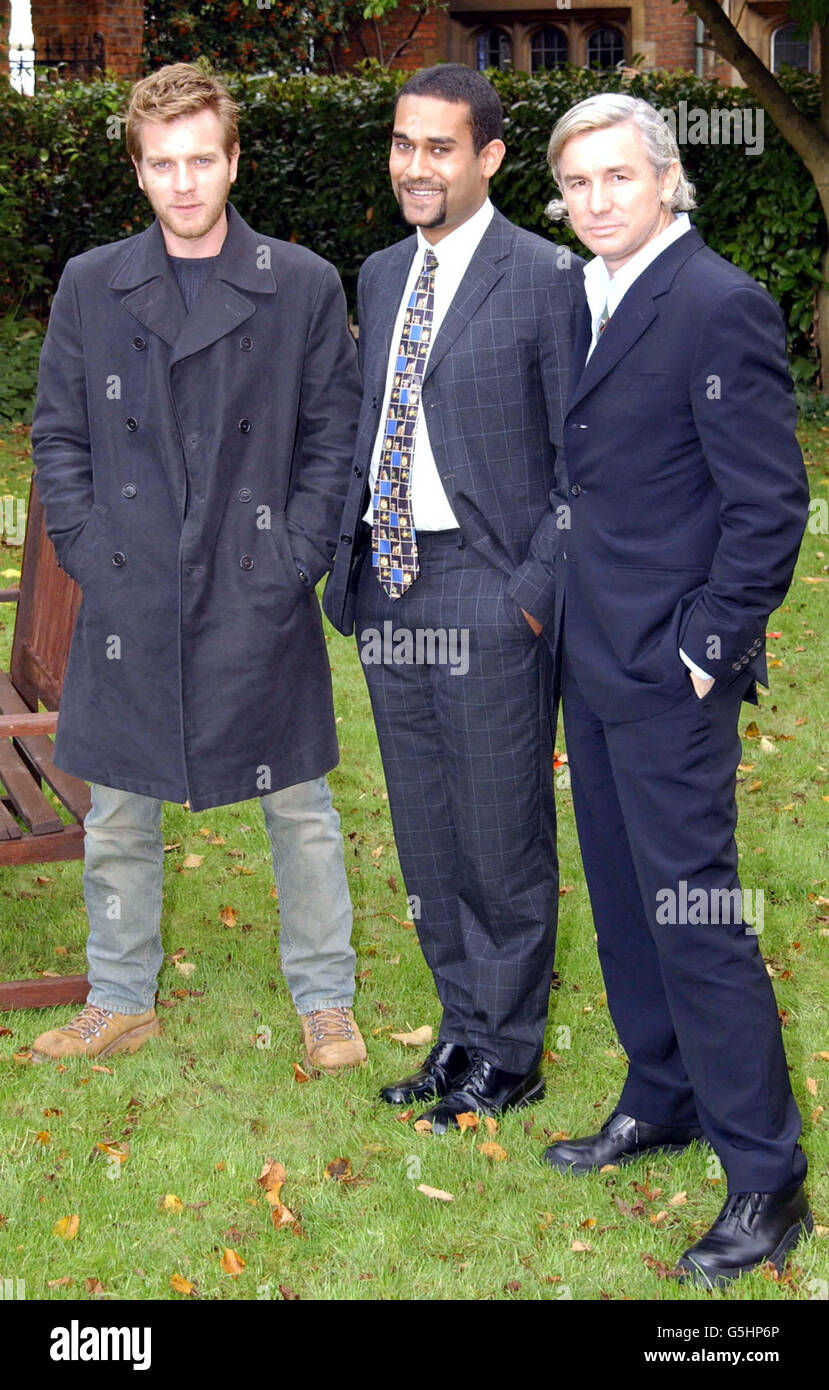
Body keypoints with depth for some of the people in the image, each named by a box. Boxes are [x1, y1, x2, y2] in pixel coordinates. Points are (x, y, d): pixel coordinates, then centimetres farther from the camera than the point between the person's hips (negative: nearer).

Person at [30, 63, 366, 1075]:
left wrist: (299, 559, -7)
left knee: (299, 809, 9)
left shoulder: (304, 286, -1)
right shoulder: (90, 286, 4)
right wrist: (85, 552, -2)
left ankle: (325, 1002, 25)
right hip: (128, 601, 2)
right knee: (118, 816, 12)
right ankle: (120, 1002, 29)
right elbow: (58, 435, 8)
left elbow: (334, 439, 1)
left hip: (259, 602, -2)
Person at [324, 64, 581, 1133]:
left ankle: (508, 1056, 18)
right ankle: (462, 1030, 29)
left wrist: (539, 591, -14)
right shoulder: (381, 276, 14)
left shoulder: (547, 277, -8)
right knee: (426, 833, 14)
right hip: (389, 589, 7)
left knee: (502, 834, 3)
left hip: (489, 591, -7)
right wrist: (351, 561, 11)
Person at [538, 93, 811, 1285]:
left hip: (669, 671, -9)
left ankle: (768, 1182, 6)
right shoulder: (589, 299, 11)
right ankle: (662, 1102, 34)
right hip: (593, 656, 9)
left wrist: (707, 647, -15)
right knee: (624, 897, 18)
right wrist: (566, 603, 15)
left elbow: (771, 502, -16)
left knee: (695, 913, -5)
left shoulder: (720, 306, -16)